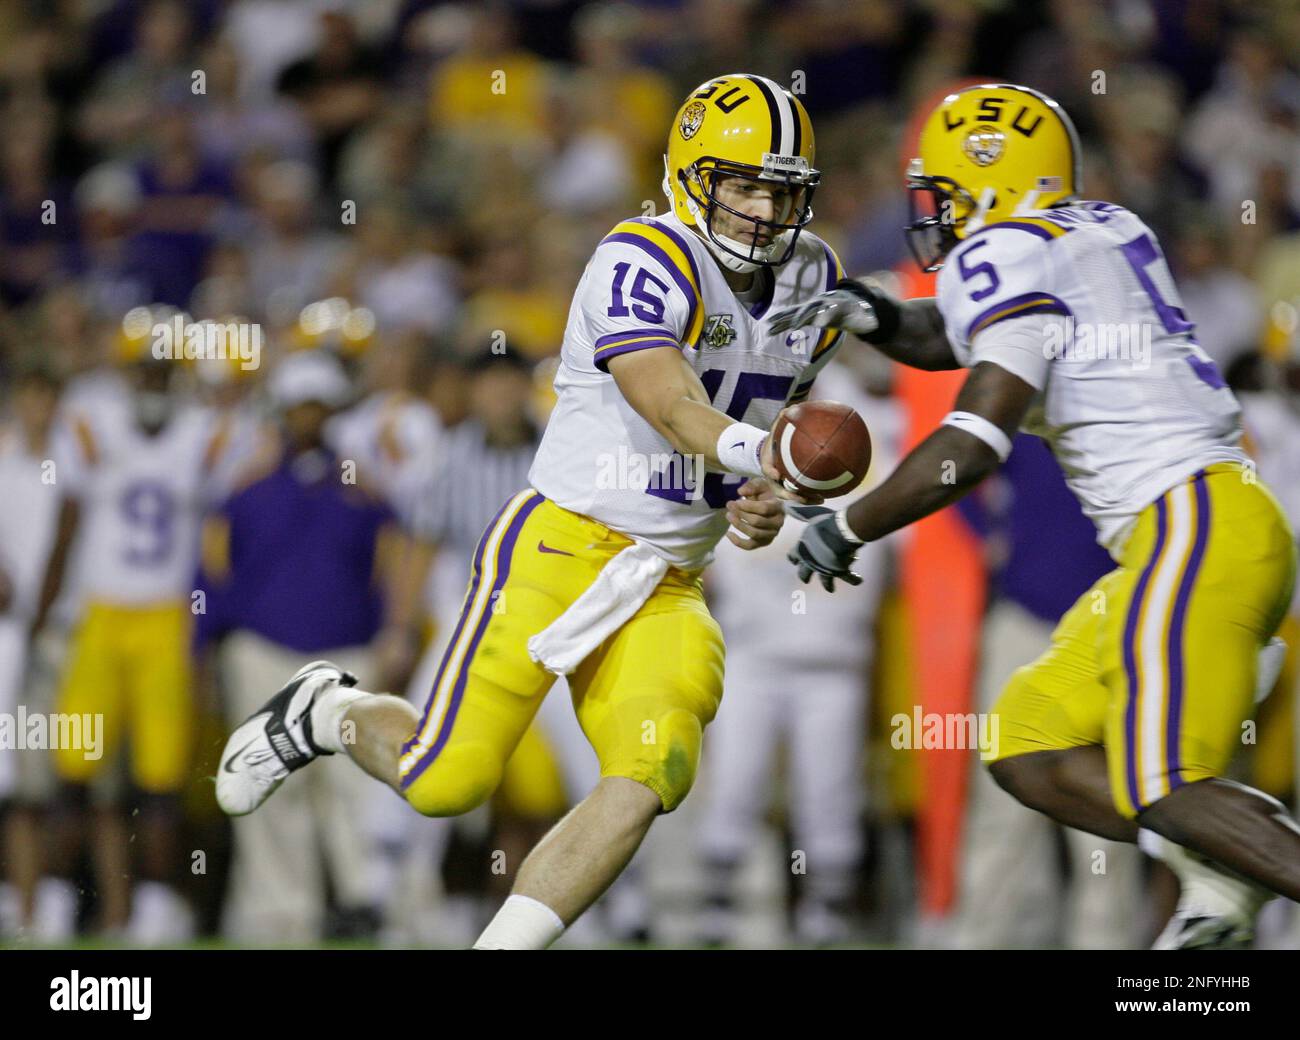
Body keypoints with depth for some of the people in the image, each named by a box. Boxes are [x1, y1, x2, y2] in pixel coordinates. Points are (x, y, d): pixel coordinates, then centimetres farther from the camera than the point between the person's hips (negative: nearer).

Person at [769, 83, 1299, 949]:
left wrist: (846, 529, -6)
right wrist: (869, 313, 13)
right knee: (1030, 753, 8)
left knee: (1163, 795, -14)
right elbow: (951, 337, 33)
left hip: (1194, 528, -10)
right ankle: (1223, 873, -3)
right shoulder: (1104, 234, 18)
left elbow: (975, 445, -17)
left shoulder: (1008, 256, -9)